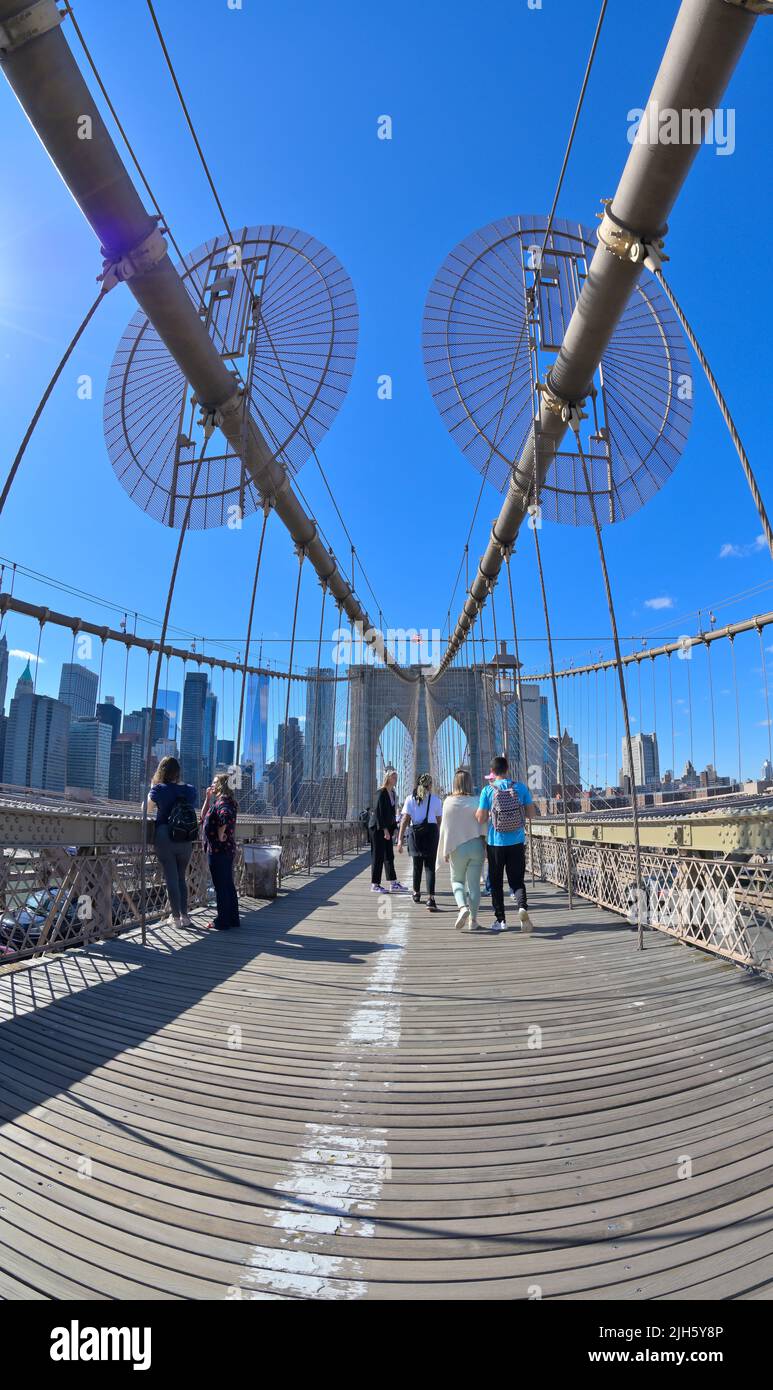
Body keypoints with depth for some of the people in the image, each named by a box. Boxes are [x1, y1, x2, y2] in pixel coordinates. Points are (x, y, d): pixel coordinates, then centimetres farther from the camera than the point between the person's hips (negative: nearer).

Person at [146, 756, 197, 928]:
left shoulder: (159, 789, -8)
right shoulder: (190, 790, 2)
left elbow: (146, 809, 4)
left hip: (165, 838, -3)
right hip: (186, 841, 3)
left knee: (171, 878, 4)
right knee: (181, 877, 15)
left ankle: (176, 917, 9)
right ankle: (184, 916, 16)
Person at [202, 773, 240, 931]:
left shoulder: (222, 801, -14)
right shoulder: (224, 800, 16)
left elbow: (226, 815, -37)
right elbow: (204, 816, 22)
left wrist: (220, 834, -26)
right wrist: (208, 798, 14)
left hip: (218, 849, -10)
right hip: (227, 849, 10)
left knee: (220, 887, 0)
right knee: (228, 885, 15)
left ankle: (222, 922, 8)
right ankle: (232, 919, 24)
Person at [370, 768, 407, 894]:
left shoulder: (393, 793, 12)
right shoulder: (381, 793, -14)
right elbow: (379, 812, -18)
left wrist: (393, 829, 12)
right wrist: (384, 829, -20)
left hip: (387, 828, 8)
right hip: (377, 828, -8)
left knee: (389, 856, 11)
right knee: (378, 856, -2)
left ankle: (393, 883, 17)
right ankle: (374, 885, 6)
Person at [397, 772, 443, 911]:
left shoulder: (410, 799, 4)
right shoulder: (436, 799, 4)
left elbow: (405, 820, -3)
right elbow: (439, 821, 7)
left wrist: (400, 839, -4)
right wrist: (439, 837, 20)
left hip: (415, 833, 2)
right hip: (431, 832, -1)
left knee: (417, 864, 18)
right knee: (430, 866, 1)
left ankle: (416, 893, 36)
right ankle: (430, 898, -12)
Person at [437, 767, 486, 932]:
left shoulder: (449, 802, -7)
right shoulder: (476, 801, -6)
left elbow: (445, 827, -4)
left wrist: (445, 851, 4)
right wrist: (486, 846, 9)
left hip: (458, 848, -1)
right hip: (476, 847, 1)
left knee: (457, 880, 18)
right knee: (474, 884, 9)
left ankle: (463, 907, -6)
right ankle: (473, 921, 12)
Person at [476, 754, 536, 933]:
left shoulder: (488, 790, -8)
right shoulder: (520, 787, -1)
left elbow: (481, 819, -9)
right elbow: (531, 813, 4)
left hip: (495, 843, -1)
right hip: (517, 843, 2)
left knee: (496, 883, 11)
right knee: (517, 880, 10)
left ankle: (500, 919, 16)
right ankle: (522, 907, -15)